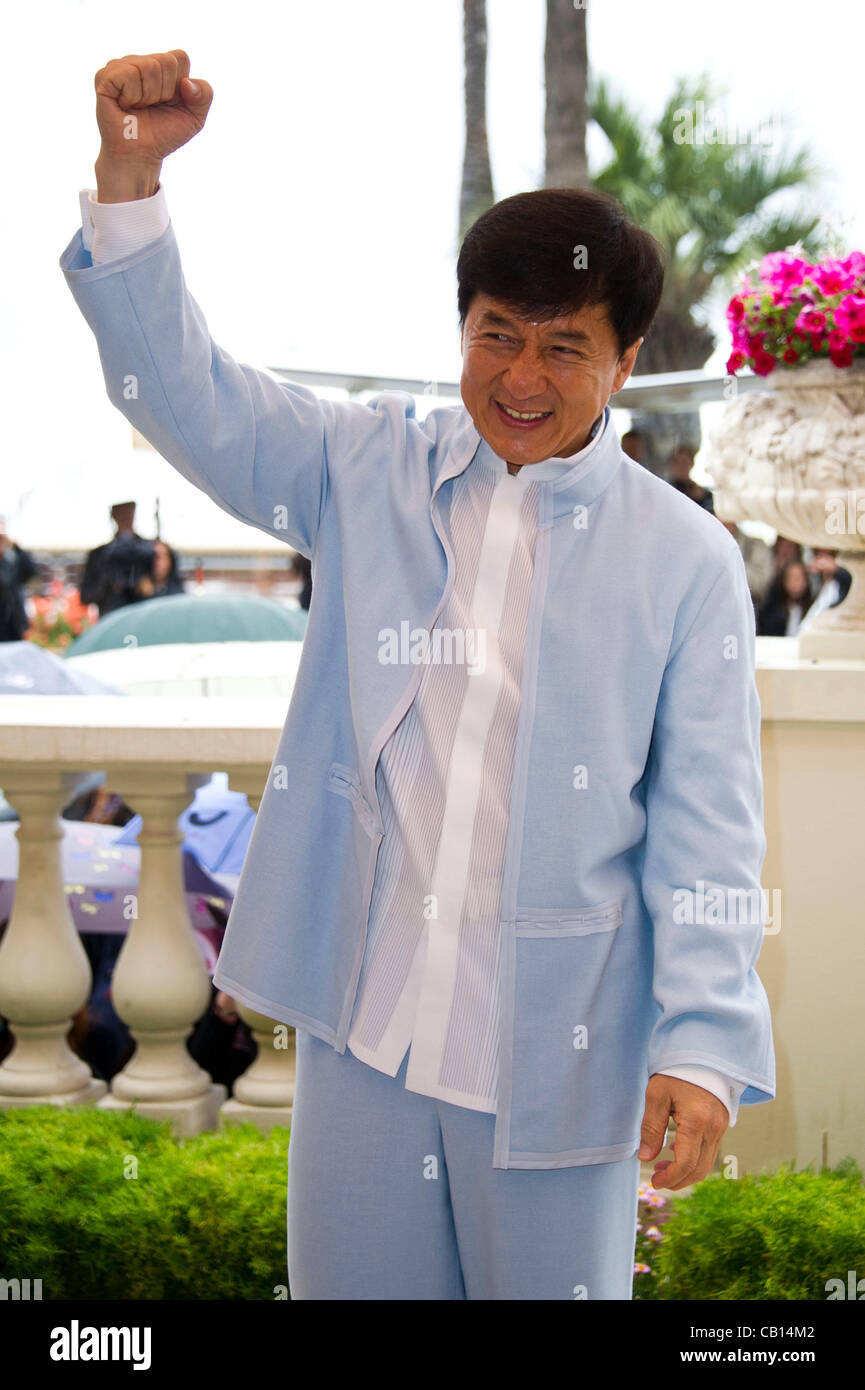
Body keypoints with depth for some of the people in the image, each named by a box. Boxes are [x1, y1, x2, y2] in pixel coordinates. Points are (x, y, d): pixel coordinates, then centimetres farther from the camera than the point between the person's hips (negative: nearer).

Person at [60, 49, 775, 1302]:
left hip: (554, 1053, -2)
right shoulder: (371, 472, 5)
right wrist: (130, 175, -16)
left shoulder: (685, 561, -3)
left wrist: (701, 1046, -15)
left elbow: (706, 828, -5)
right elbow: (183, 388, -1)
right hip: (363, 1027, 2)